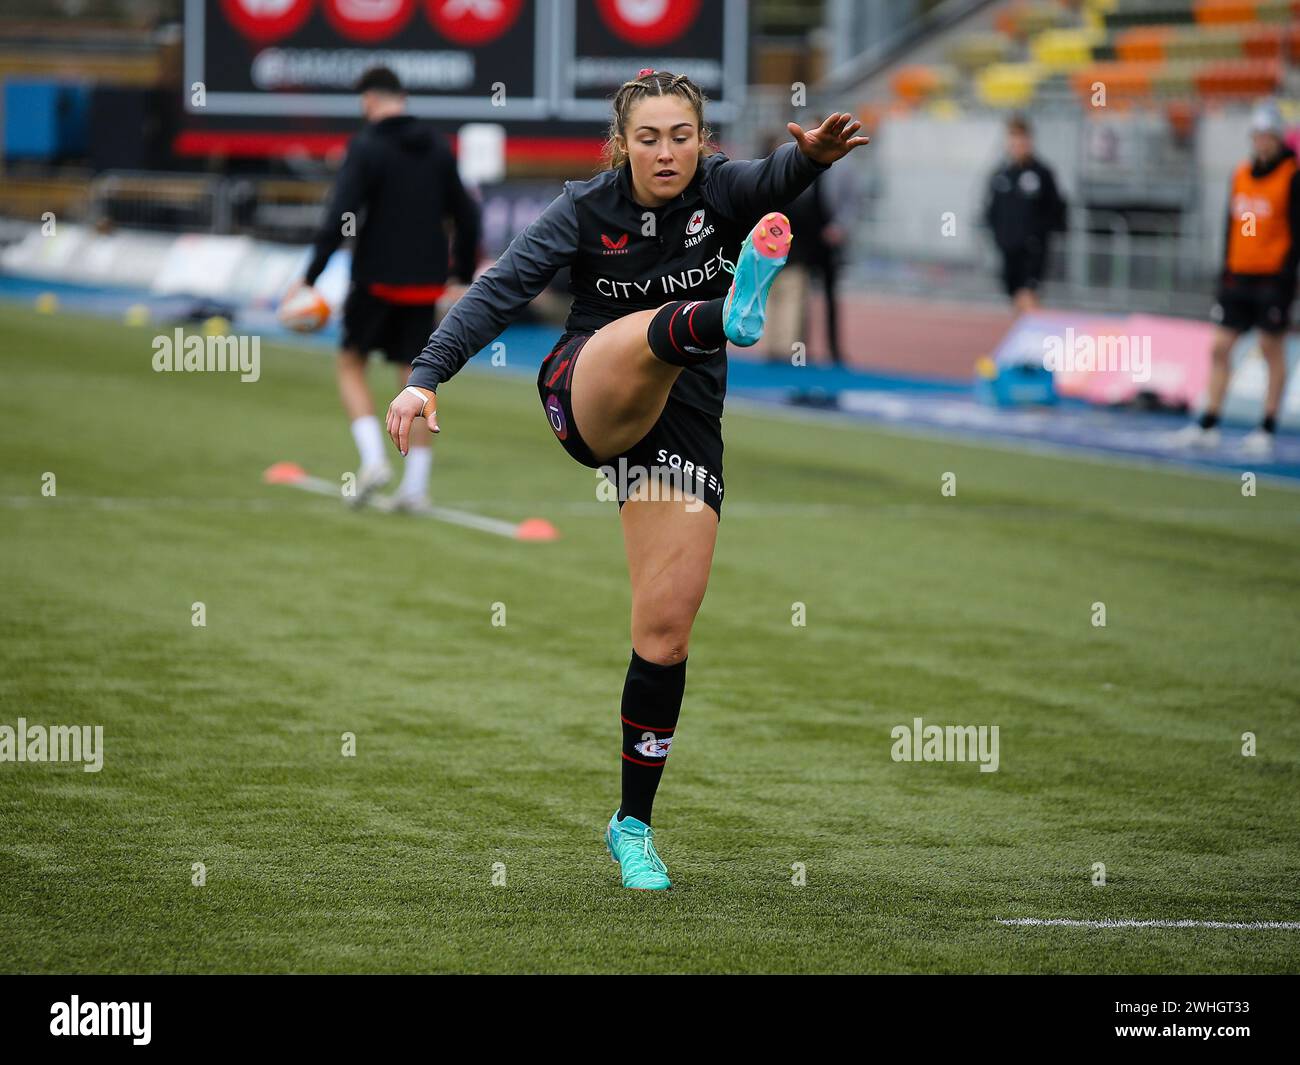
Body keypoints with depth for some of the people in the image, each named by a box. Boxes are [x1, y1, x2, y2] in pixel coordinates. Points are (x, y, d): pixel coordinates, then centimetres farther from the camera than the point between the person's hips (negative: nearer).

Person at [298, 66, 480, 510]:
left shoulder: (366, 147, -10)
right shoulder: (437, 148, 7)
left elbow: (339, 218, -18)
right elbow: (466, 215, 12)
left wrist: (311, 276, -14)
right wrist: (465, 274, 23)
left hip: (377, 277, -5)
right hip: (426, 282, 5)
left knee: (351, 364, 12)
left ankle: (373, 458, -8)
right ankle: (415, 486, 6)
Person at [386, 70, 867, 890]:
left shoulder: (721, 190, -5)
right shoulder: (586, 211, -6)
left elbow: (775, 180, -28)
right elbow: (500, 291, -13)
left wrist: (813, 156, -53)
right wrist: (427, 376, -26)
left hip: (684, 423, 2)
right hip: (588, 396, -2)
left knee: (667, 630, -5)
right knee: (658, 329, -35)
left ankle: (634, 823, 7)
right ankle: (730, 317, -74)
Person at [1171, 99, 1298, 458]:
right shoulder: (1241, 175, 11)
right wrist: (1226, 270, 15)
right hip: (1238, 276, 6)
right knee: (1220, 346, 3)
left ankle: (1268, 429, 6)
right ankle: (1208, 425, 7)